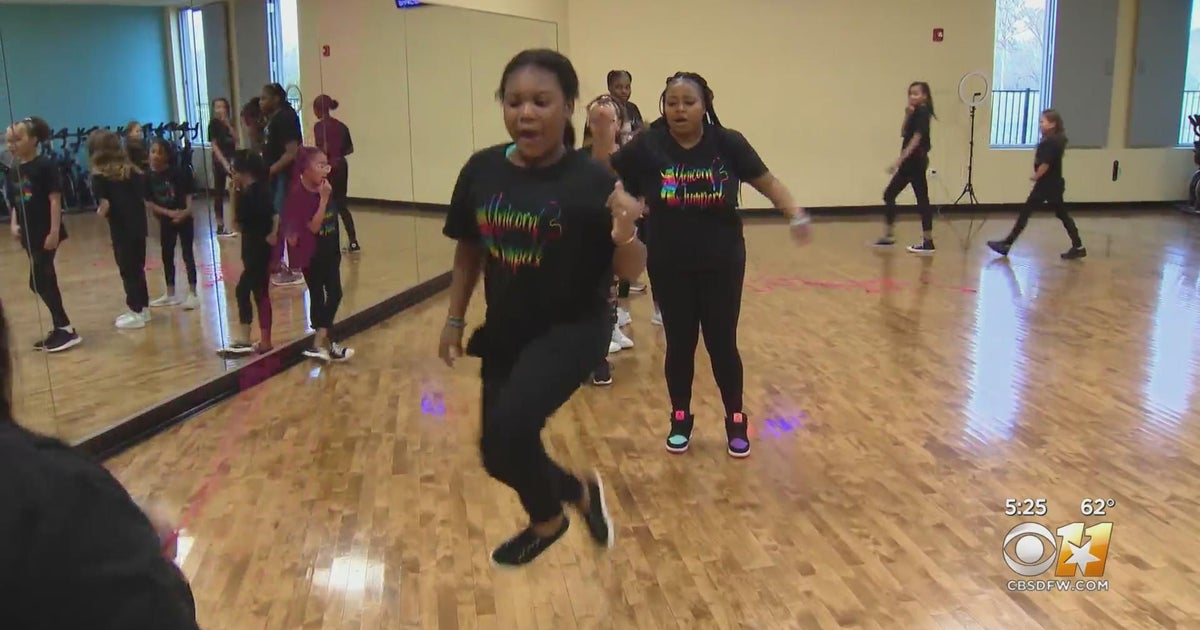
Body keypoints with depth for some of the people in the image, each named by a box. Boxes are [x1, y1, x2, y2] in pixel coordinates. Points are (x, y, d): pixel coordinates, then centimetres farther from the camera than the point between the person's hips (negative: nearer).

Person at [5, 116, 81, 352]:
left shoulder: (45, 165, -12)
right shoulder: (13, 171, 10)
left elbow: (55, 200, -15)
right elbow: (14, 204, 16)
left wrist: (54, 231, -18)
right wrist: (13, 224, -1)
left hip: (46, 233, -8)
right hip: (29, 234, 8)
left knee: (39, 282, -9)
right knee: (44, 282, 11)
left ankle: (65, 329, -1)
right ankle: (61, 328, 20)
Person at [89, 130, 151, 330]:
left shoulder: (99, 176, -9)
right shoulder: (131, 169, 8)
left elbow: (105, 205, -17)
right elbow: (144, 195, 8)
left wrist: (100, 213, 1)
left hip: (121, 229, -6)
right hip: (138, 225, 6)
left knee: (128, 270, 3)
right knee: (138, 268, 17)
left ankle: (136, 313, 8)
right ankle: (143, 308, 24)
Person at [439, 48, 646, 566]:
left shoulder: (591, 180, -17)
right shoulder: (482, 170, -5)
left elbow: (630, 272, -15)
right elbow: (469, 250, 9)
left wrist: (625, 236, -36)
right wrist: (455, 319, 10)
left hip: (573, 330, -5)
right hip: (504, 332, 6)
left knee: (507, 429, -26)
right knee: (498, 451, 11)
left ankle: (547, 519, 7)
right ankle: (579, 490, 43)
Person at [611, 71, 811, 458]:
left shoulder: (728, 143, -8)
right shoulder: (646, 146, -10)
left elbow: (767, 183, -1)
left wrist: (795, 213, -14)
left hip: (722, 263, 0)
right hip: (669, 267, 0)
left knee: (722, 343, 8)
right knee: (679, 344, 11)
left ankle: (736, 421, 27)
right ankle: (680, 419, 30)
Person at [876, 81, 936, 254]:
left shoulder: (922, 113, -12)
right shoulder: (916, 113, 16)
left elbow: (916, 139, -21)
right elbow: (903, 133, 7)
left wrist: (899, 161, -25)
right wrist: (907, 115, -7)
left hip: (915, 161, -10)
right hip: (910, 162, 10)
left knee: (922, 199, -8)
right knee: (889, 194, 11)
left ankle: (928, 242, -5)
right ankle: (888, 236, 15)